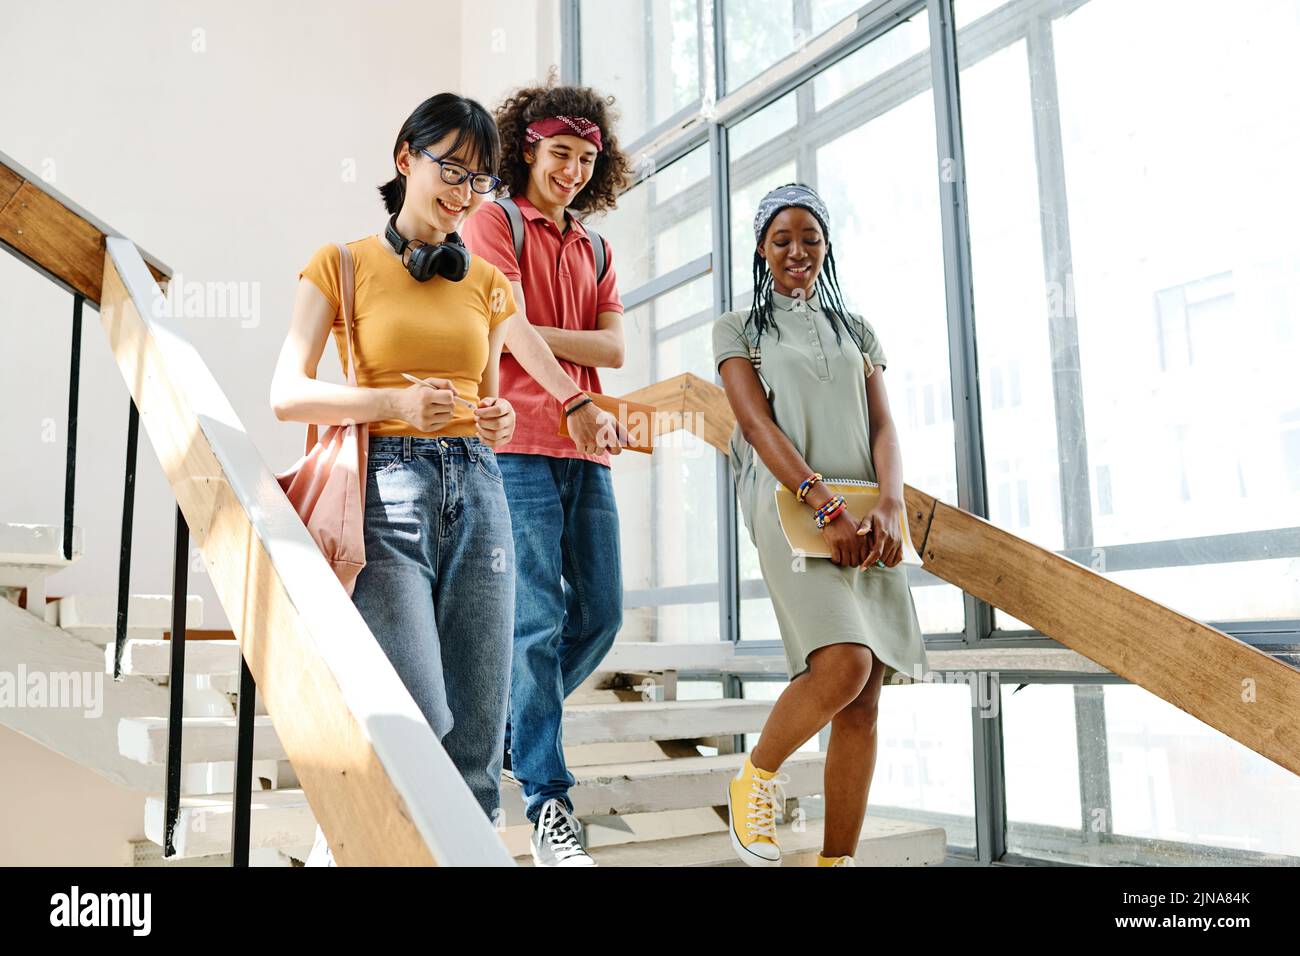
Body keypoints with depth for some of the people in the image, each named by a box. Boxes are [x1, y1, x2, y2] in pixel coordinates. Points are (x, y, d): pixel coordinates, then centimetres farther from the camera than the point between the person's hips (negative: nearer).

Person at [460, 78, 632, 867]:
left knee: (601, 613, 6)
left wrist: (538, 335, -5)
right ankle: (549, 803, -1)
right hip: (520, 446, -6)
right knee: (540, 619, -9)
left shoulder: (597, 251, 22)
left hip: (587, 454, 7)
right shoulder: (497, 222, 5)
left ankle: (513, 723, 29)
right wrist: (575, 403, -13)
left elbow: (614, 346, 7)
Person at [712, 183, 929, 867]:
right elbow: (758, 425, -4)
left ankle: (837, 858, 7)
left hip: (867, 518, 4)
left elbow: (883, 427, 10)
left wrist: (889, 505, -10)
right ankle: (755, 778, 2)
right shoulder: (738, 329, 10)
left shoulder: (856, 331, 22)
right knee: (843, 664, -24)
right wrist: (828, 509, -17)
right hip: (792, 507, -4)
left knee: (863, 702, -2)